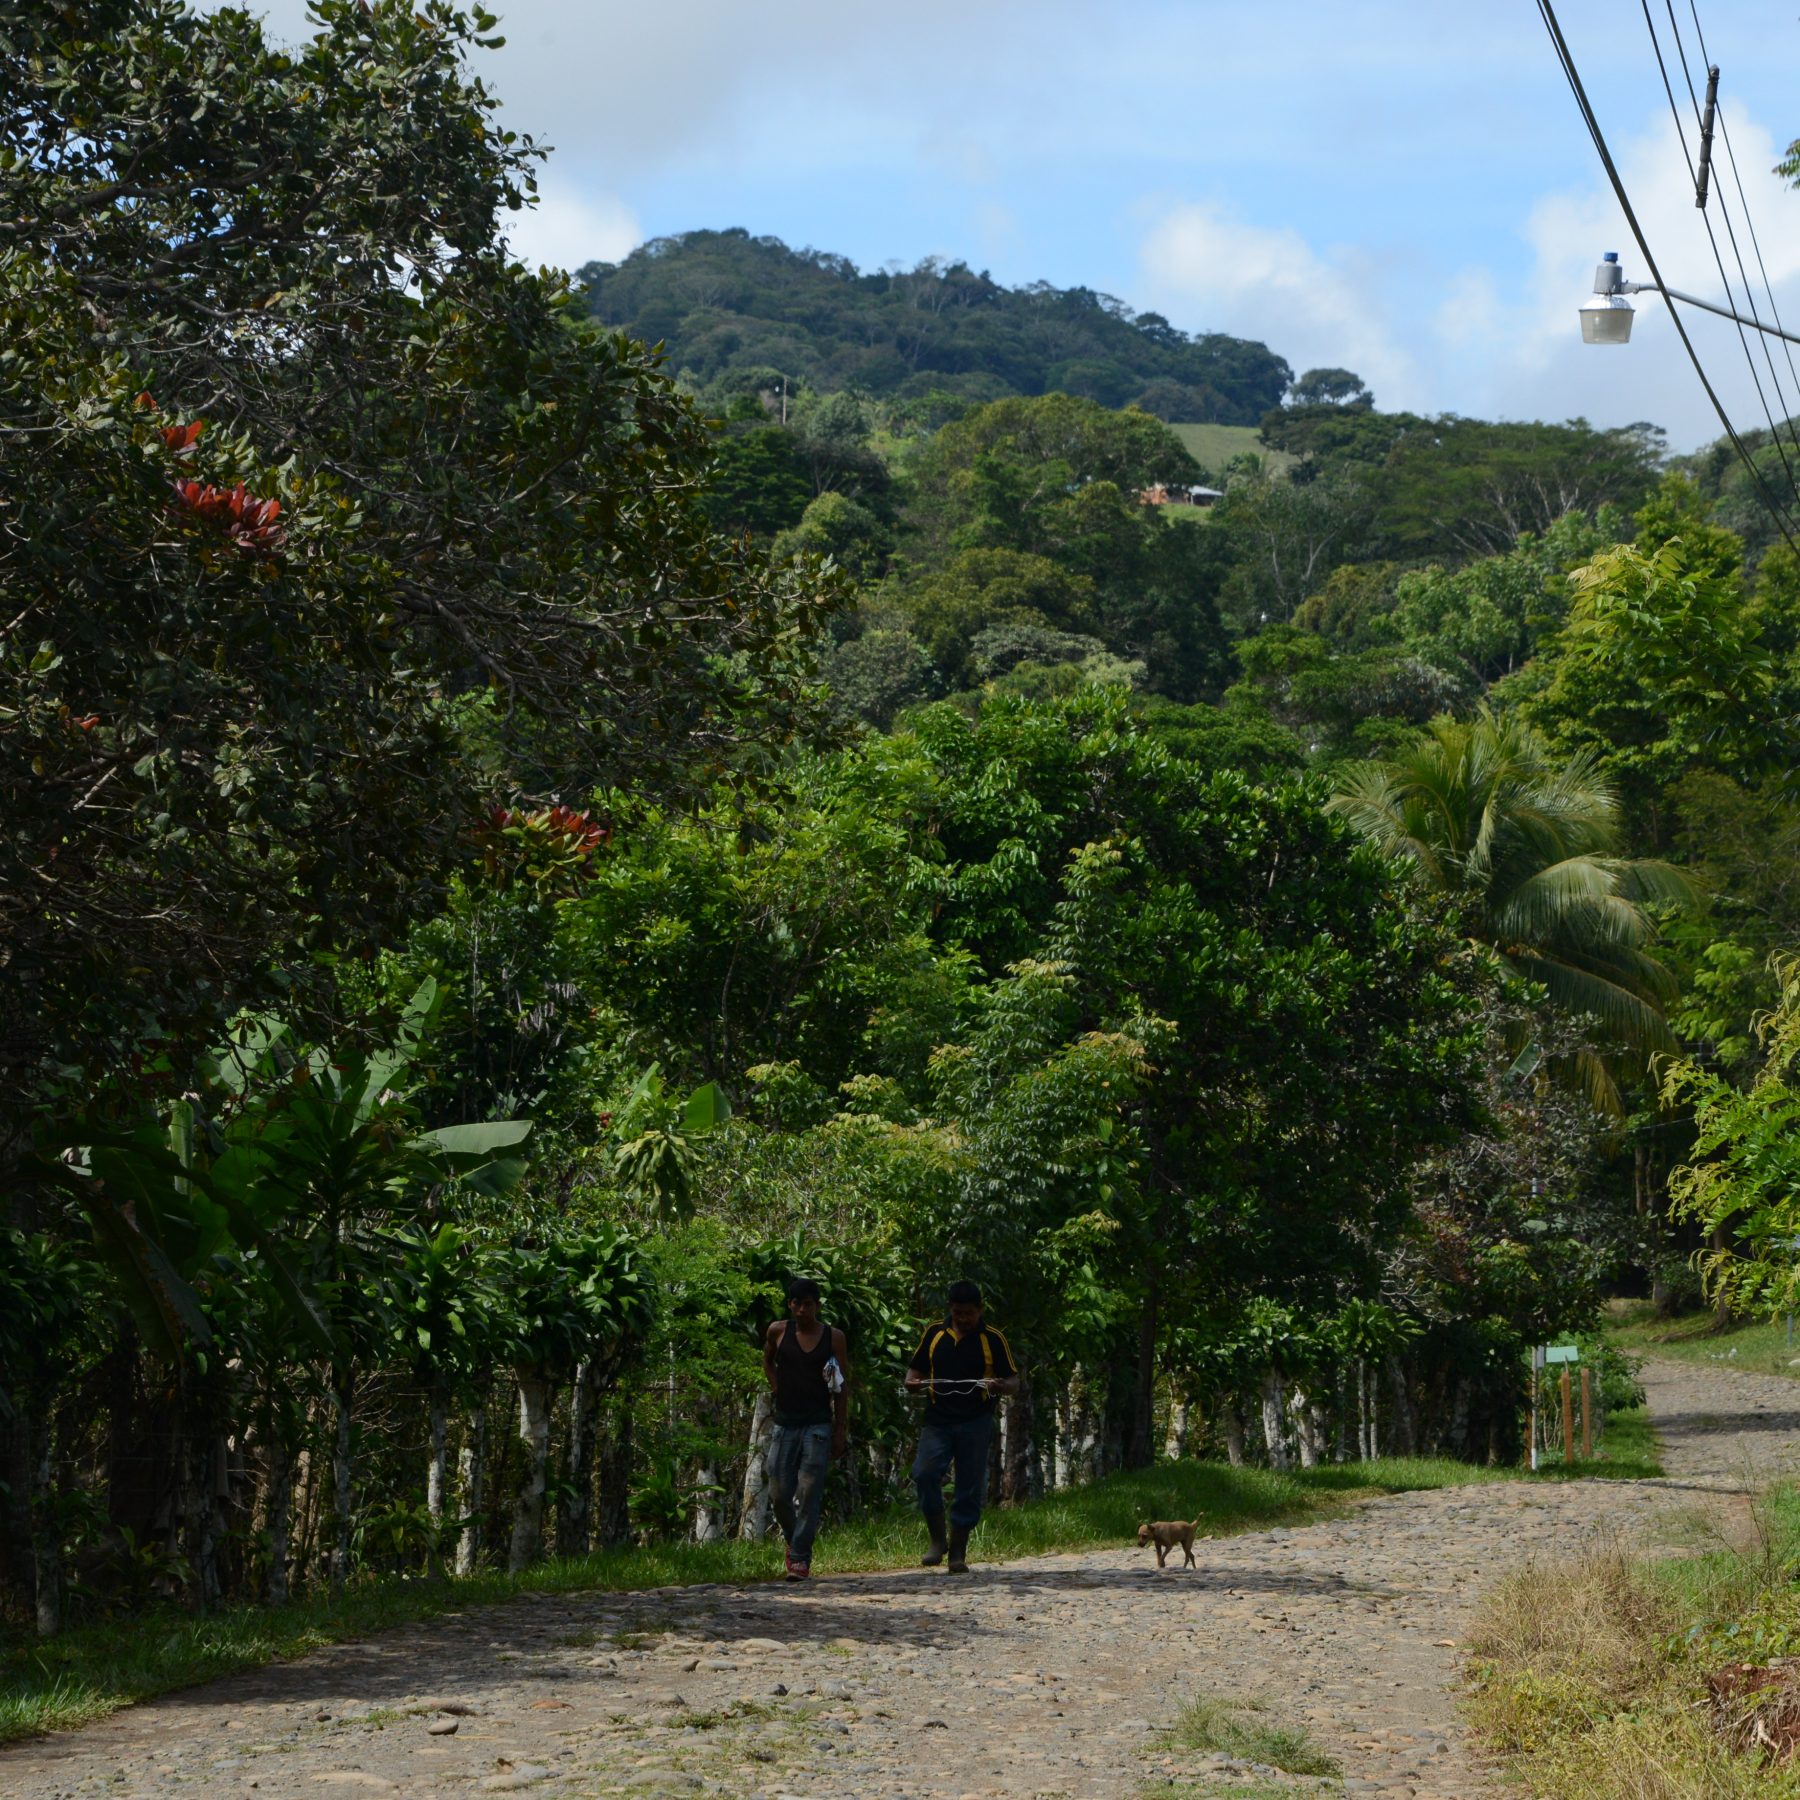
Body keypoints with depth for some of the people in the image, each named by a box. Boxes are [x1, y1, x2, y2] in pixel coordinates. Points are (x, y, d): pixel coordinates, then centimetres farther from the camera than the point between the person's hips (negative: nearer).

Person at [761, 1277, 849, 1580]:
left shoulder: (834, 1337, 1)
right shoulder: (778, 1331, 4)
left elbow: (843, 1386, 3)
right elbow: (767, 1361, 24)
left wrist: (841, 1429, -1)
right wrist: (777, 1389, 7)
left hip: (818, 1426, -2)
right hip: (785, 1424, 2)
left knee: (809, 1492, -10)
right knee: (779, 1493, 0)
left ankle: (801, 1557, -7)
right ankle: (794, 1540, 26)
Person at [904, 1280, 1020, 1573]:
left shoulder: (993, 1339, 2)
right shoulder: (934, 1335, 9)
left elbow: (1014, 1381, 4)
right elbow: (915, 1370, 18)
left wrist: (1001, 1387, -19)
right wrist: (912, 1382, -6)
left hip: (975, 1423, -1)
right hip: (938, 1420, 1)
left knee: (970, 1487, 1)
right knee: (924, 1473, -18)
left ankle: (958, 1552, 13)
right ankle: (938, 1540, -3)